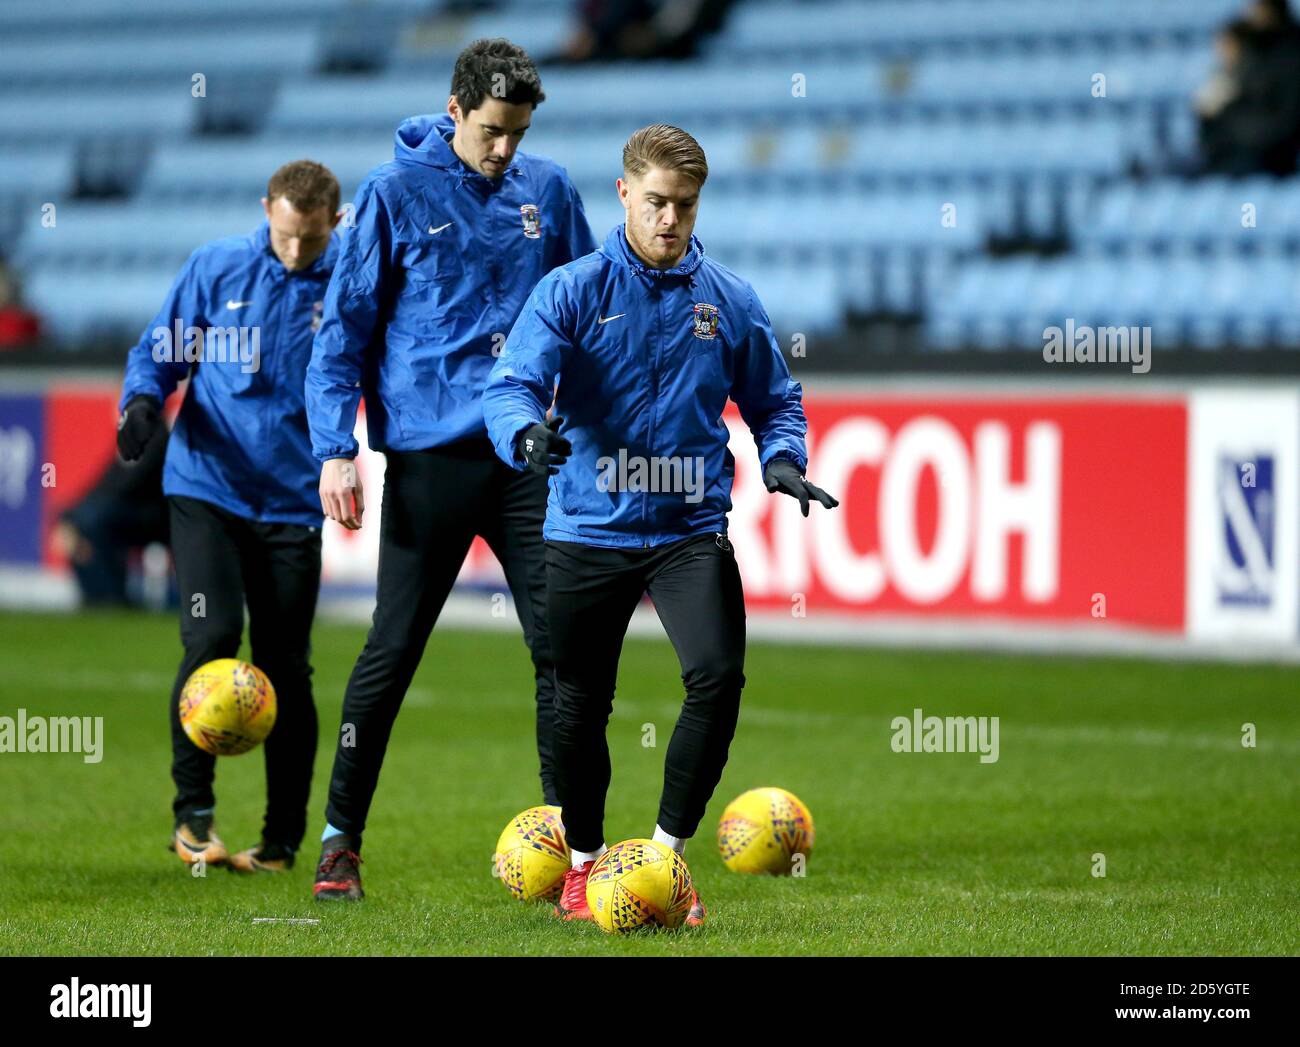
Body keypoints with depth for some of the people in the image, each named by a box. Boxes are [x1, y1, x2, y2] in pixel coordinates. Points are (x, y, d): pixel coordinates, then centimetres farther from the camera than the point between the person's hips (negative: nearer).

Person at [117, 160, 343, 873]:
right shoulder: (216, 267, -1)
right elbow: (161, 350, 8)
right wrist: (142, 400, -11)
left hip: (292, 501, 0)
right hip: (206, 487, 0)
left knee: (285, 668, 2)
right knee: (212, 637, -17)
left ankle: (282, 841, 13)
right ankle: (192, 813, -4)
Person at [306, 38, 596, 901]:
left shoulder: (549, 191, 8)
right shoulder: (396, 193, -1)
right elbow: (344, 330, 0)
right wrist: (336, 449, -8)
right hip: (430, 457, -3)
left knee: (561, 645, -2)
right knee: (392, 651, 1)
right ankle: (341, 838, 12)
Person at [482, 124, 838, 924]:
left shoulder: (730, 301, 5)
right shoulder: (573, 291, -2)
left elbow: (774, 400, 15)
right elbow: (512, 384, -11)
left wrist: (783, 460, -5)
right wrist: (527, 435, -33)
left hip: (691, 529, 1)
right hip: (589, 529, -1)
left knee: (719, 677, -18)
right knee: (580, 704, 7)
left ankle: (668, 851, -4)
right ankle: (585, 862, 27)